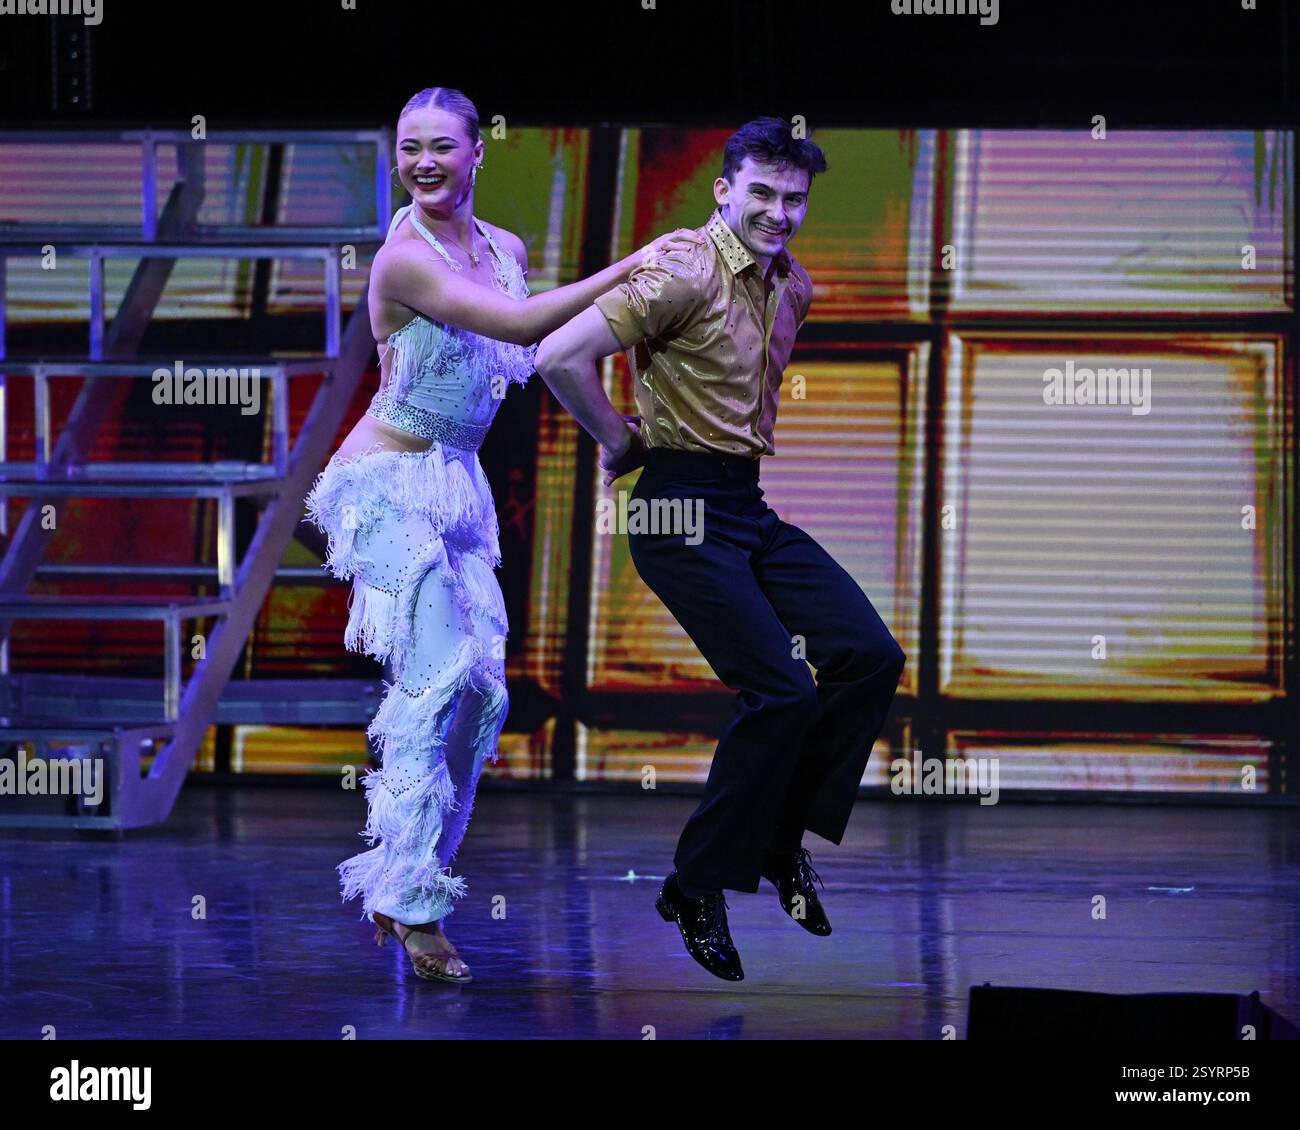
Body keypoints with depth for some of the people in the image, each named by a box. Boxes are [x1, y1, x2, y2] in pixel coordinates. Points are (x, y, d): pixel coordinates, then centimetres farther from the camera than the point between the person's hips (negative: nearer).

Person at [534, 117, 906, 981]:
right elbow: (560, 357, -25)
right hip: (684, 511, -8)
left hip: (755, 509, 8)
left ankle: (782, 837, 10)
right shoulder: (685, 273, -16)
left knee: (871, 657, -4)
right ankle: (697, 889, -1)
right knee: (781, 691, -15)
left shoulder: (794, 287, 11)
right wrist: (621, 441, -12)